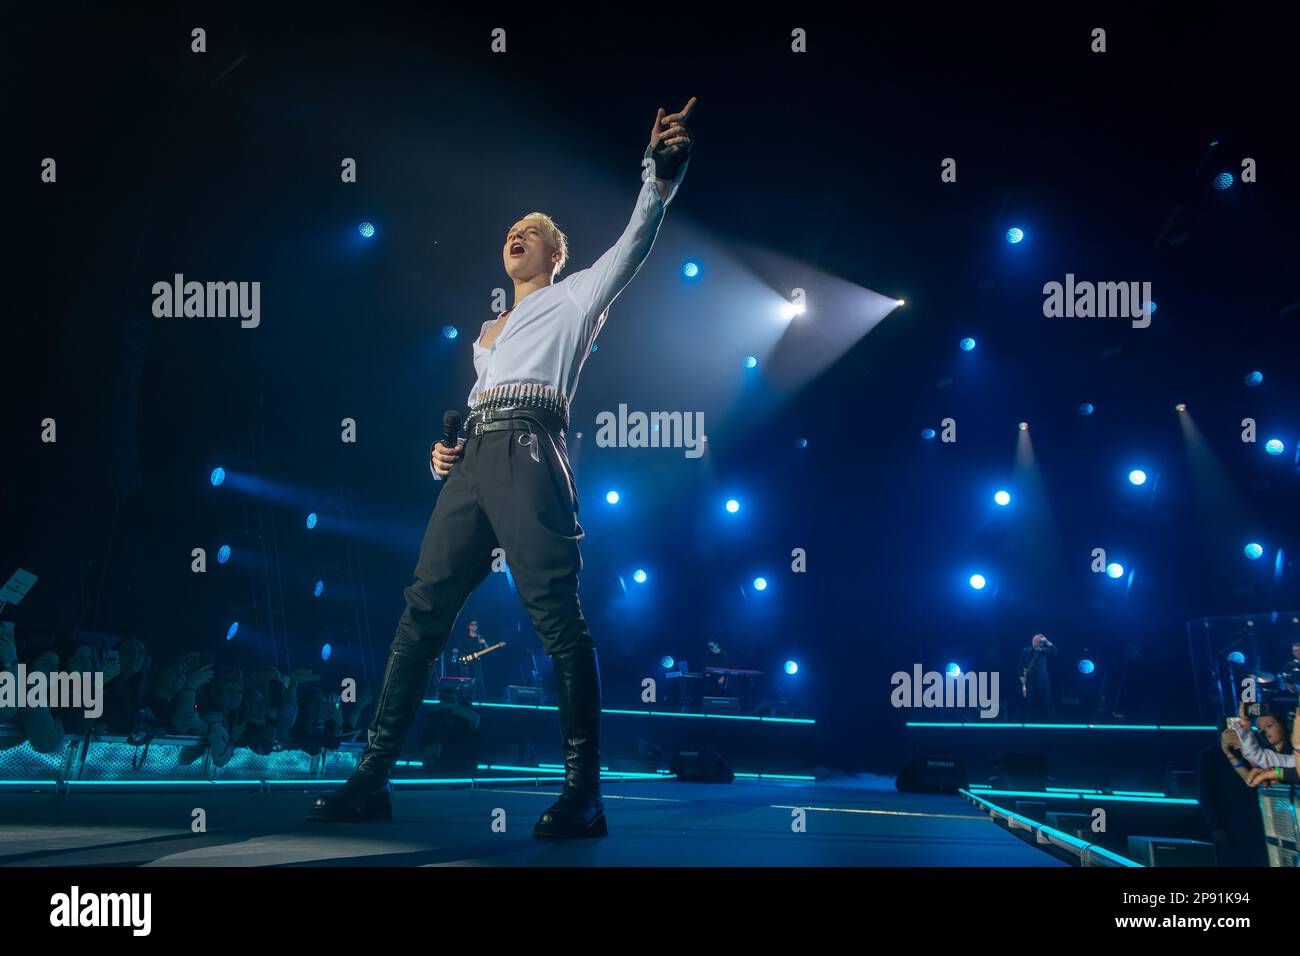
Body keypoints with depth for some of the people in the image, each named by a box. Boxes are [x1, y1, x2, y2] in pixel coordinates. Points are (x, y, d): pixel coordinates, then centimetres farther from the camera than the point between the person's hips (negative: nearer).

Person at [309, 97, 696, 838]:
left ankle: (584, 795, -19)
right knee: (422, 615, 0)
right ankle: (373, 778, 1)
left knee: (557, 616, -16)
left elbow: (631, 248, 1)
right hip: (472, 466, 7)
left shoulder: (572, 301, 16)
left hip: (529, 455, -7)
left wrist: (660, 175, -14)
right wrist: (442, 454, 14)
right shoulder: (489, 330, 33)